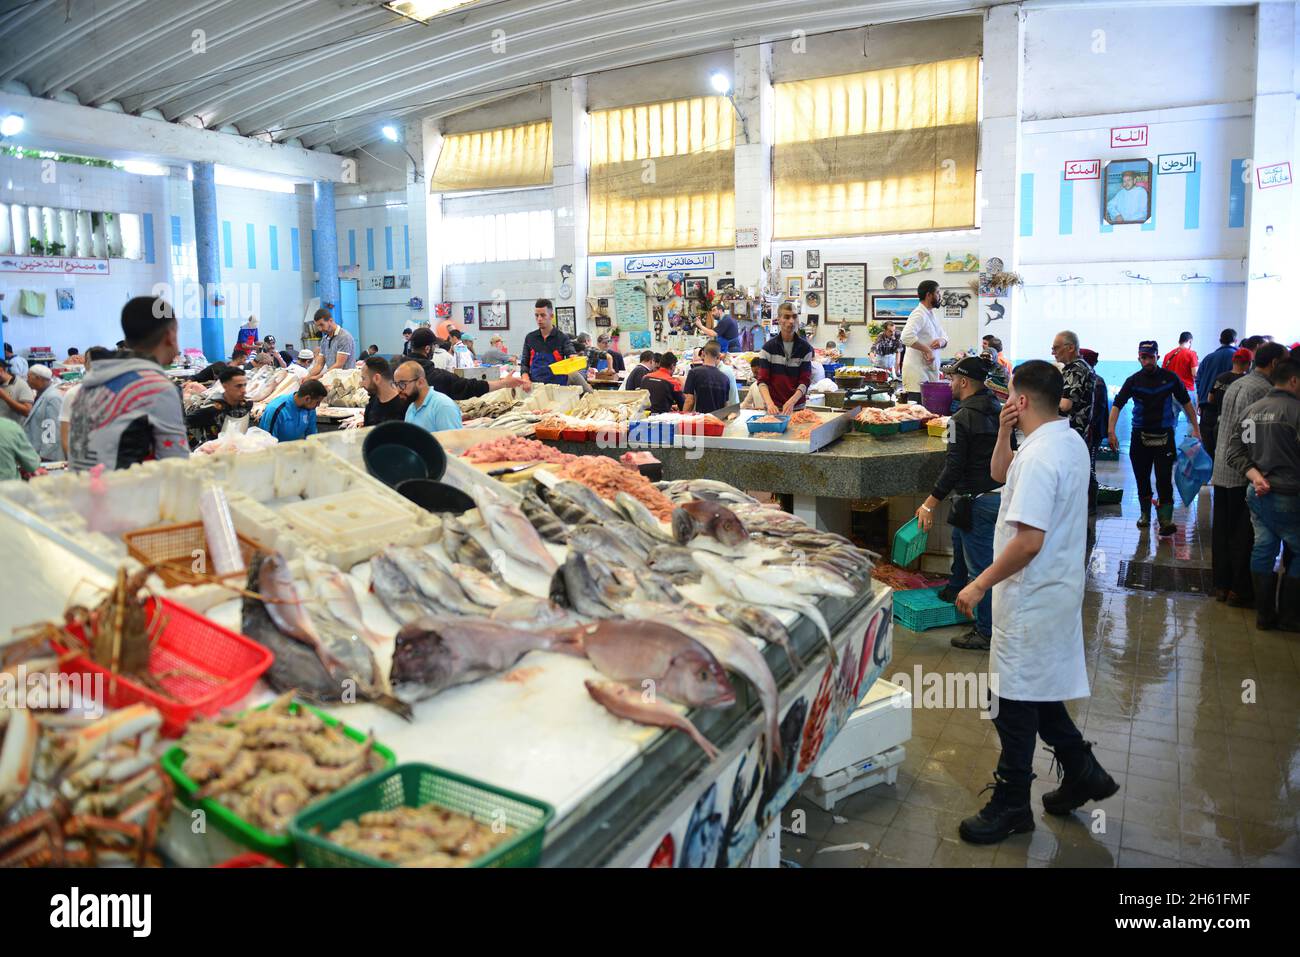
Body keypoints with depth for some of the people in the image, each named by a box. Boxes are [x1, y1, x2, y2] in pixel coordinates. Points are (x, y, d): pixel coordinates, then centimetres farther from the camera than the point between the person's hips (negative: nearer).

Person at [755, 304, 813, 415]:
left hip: (797, 406, 1)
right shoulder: (768, 347, -3)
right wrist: (769, 403, -24)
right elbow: (762, 380, -7)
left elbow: (805, 380, -4)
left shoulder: (805, 347, 0)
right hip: (773, 407, -1)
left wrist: (792, 401, -21)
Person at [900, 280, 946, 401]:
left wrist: (942, 341, -1)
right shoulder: (919, 314, -12)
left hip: (930, 372, 9)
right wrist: (927, 349, -22)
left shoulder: (932, 315, 19)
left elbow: (945, 339, 24)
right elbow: (907, 336, -28)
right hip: (918, 374, -9)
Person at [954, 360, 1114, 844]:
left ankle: (1011, 805, 17)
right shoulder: (1069, 441, 8)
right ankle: (1083, 772, 34)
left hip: (1032, 596, -10)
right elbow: (1000, 473, 20)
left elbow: (1029, 541, -30)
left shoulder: (1041, 456, -25)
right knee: (1037, 691, 23)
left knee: (1016, 700, 3)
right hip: (1055, 587, 10)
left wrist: (980, 584, -21)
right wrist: (1005, 433, 4)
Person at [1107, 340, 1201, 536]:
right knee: (1142, 478, 10)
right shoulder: (1133, 381, 0)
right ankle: (1145, 513, 27)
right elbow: (1117, 404, -8)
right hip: (1140, 435, 1)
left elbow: (1186, 402, 9)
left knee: (1164, 479, -9)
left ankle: (1166, 520, -9)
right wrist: (1111, 430, -21)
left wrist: (1195, 428, 5)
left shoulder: (1170, 378, 1)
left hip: (1164, 435, -1)